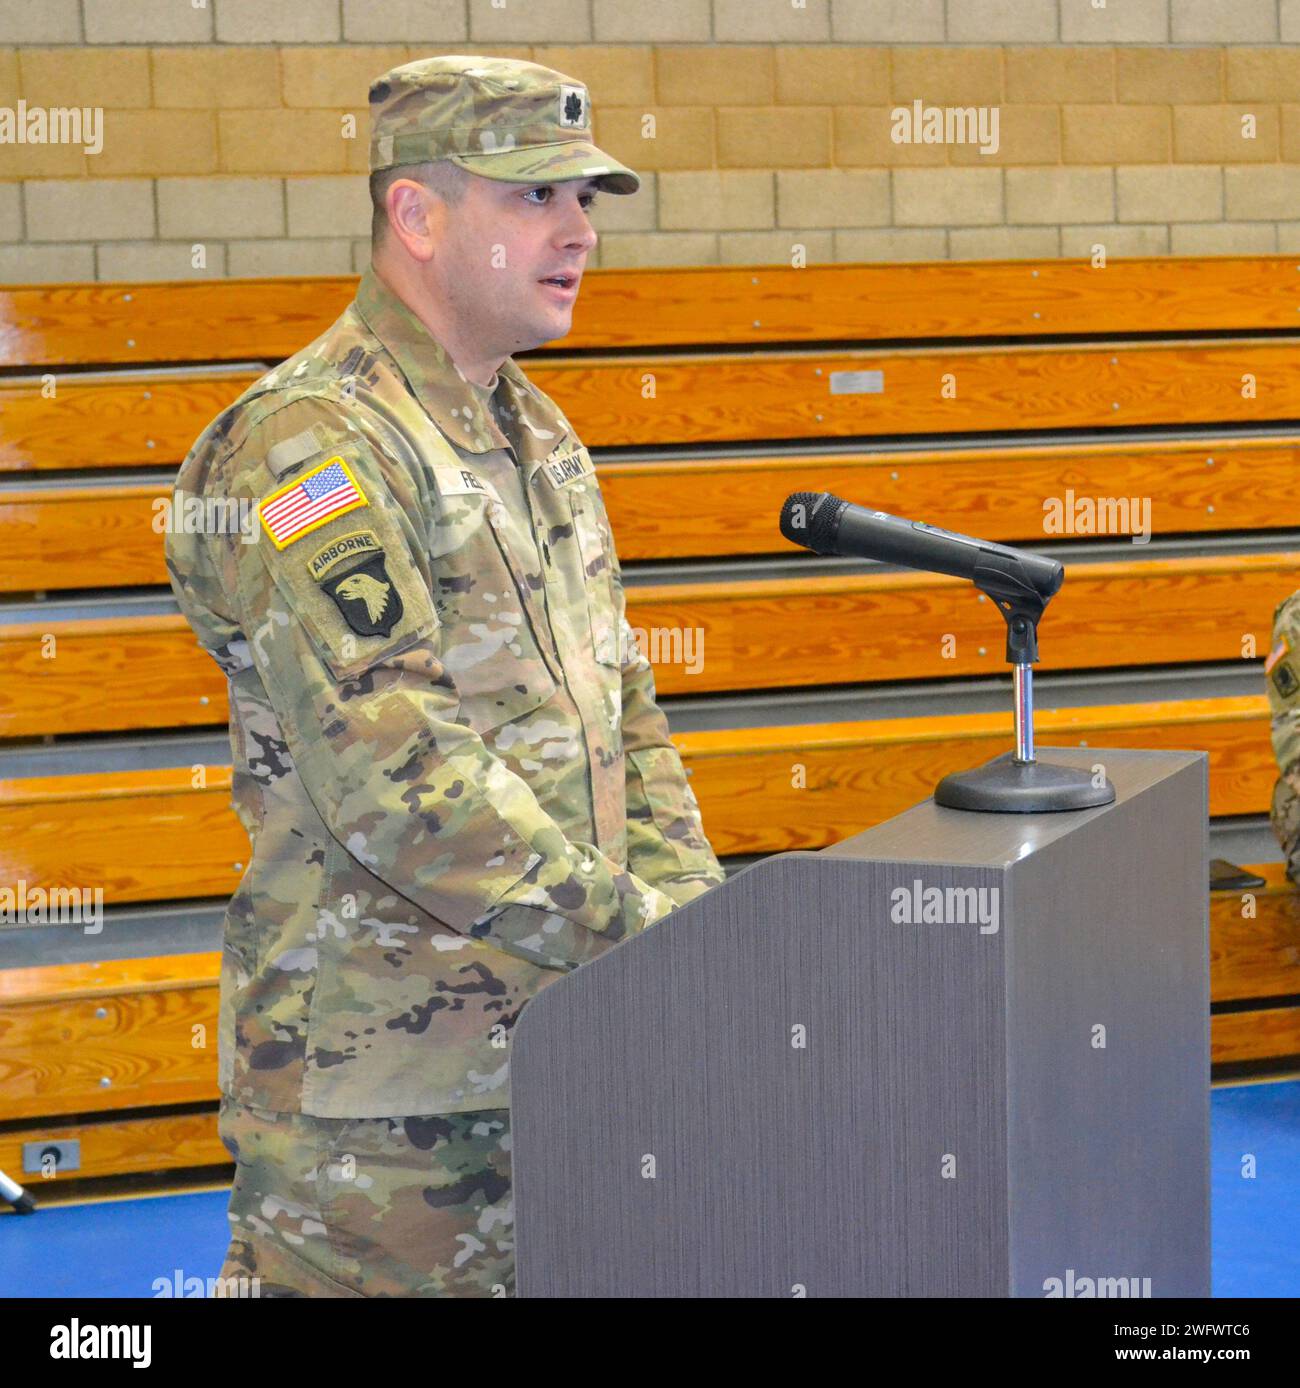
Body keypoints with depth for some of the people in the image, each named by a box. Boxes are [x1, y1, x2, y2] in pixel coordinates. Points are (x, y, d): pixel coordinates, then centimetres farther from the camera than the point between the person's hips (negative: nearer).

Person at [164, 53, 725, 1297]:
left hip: (559, 1044, 8)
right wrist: (632, 930, -19)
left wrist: (686, 900, 3)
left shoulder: (537, 435, 15)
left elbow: (622, 703, 19)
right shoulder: (311, 450, -15)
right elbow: (396, 785, -23)